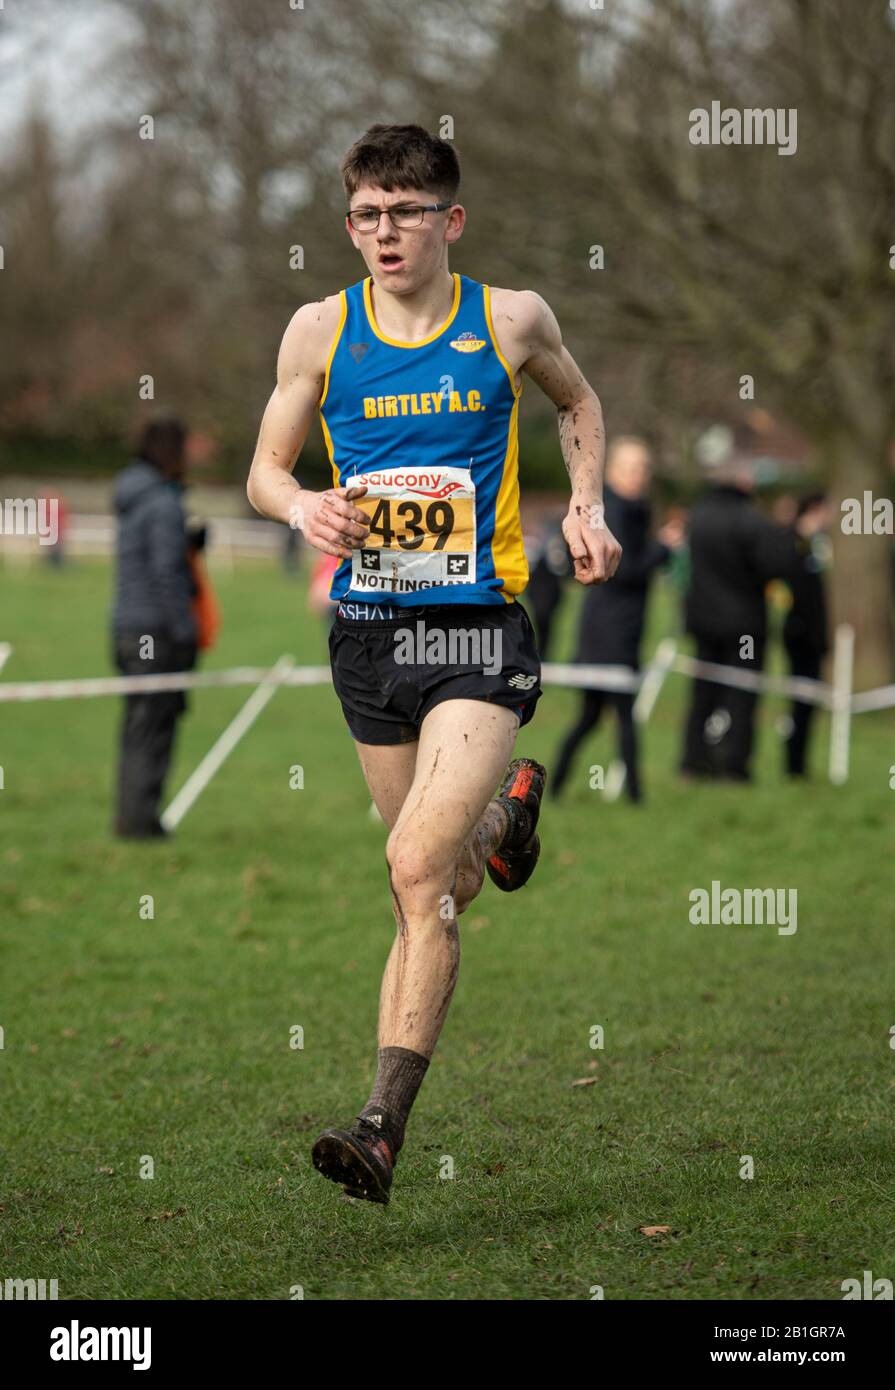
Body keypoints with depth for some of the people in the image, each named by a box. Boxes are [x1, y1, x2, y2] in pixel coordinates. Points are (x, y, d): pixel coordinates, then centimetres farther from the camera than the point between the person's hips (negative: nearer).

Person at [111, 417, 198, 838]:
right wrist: (184, 632, -15)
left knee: (137, 725, 13)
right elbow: (166, 572, -18)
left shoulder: (132, 502, 14)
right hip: (156, 630, -9)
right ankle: (139, 817, -4)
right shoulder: (164, 503, -13)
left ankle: (131, 815, 16)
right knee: (153, 726, -4)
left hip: (127, 628, 9)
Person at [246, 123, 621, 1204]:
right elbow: (265, 471, 9)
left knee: (419, 868, -19)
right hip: (367, 629, 3)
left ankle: (383, 1127, -19)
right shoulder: (320, 331, 2)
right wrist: (305, 506, -13)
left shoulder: (510, 321, 0)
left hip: (478, 627, -3)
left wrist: (586, 506, 7)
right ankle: (505, 807, 53)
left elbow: (578, 401, 21)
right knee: (439, 883, 15)